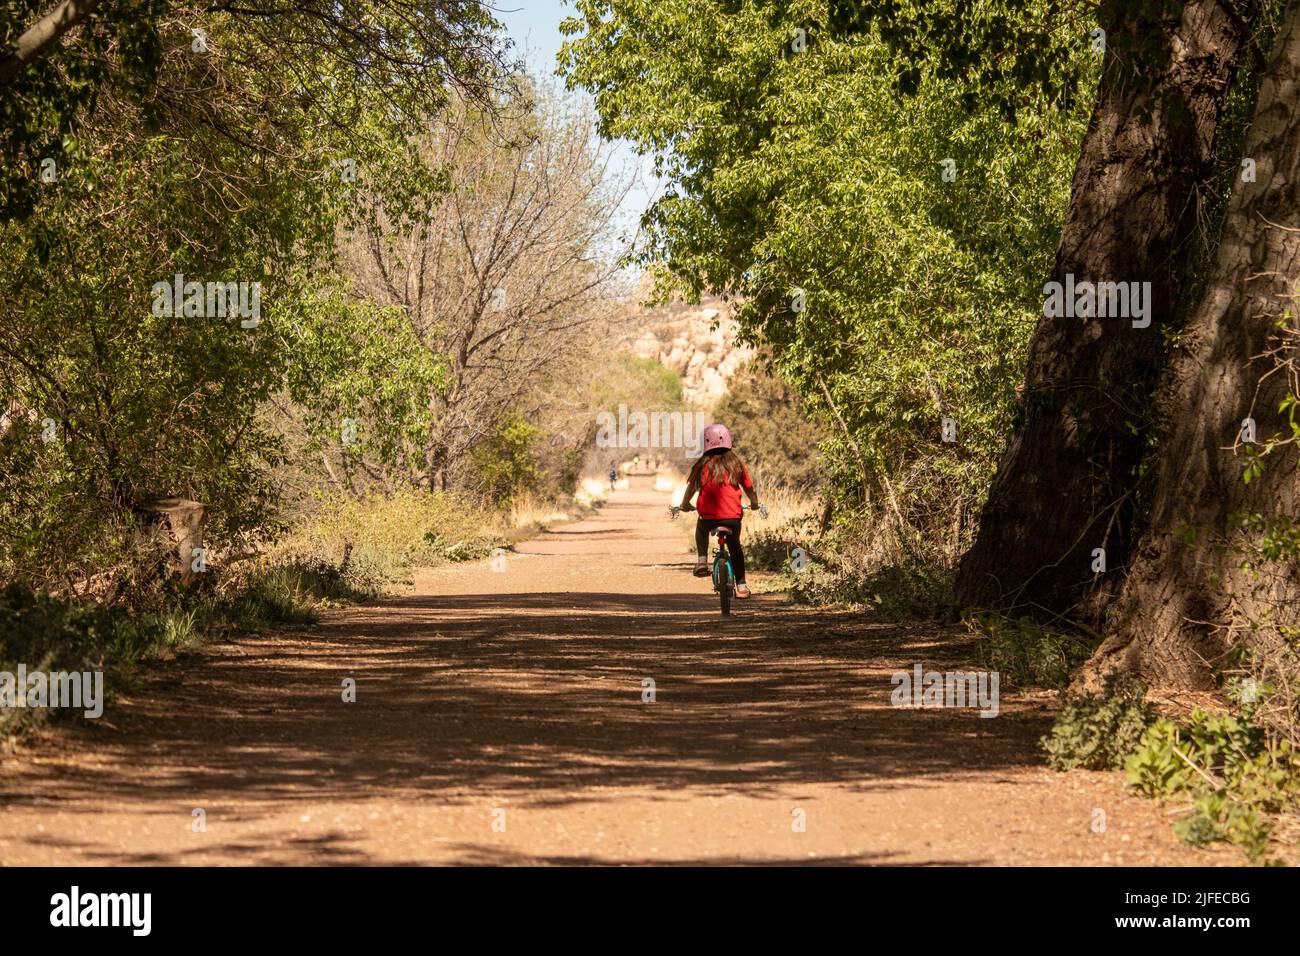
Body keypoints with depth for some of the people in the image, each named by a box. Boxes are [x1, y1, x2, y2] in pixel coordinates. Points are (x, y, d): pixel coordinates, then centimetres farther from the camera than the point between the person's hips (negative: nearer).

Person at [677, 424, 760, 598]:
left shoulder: (703, 465, 5)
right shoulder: (736, 464, 7)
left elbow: (691, 487, 14)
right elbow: (750, 488, 13)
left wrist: (685, 504, 34)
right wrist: (754, 503, 34)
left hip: (708, 516, 0)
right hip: (732, 516, 0)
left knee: (701, 528, 34)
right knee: (735, 548, 21)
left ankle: (702, 560, 15)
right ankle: (741, 585, 18)